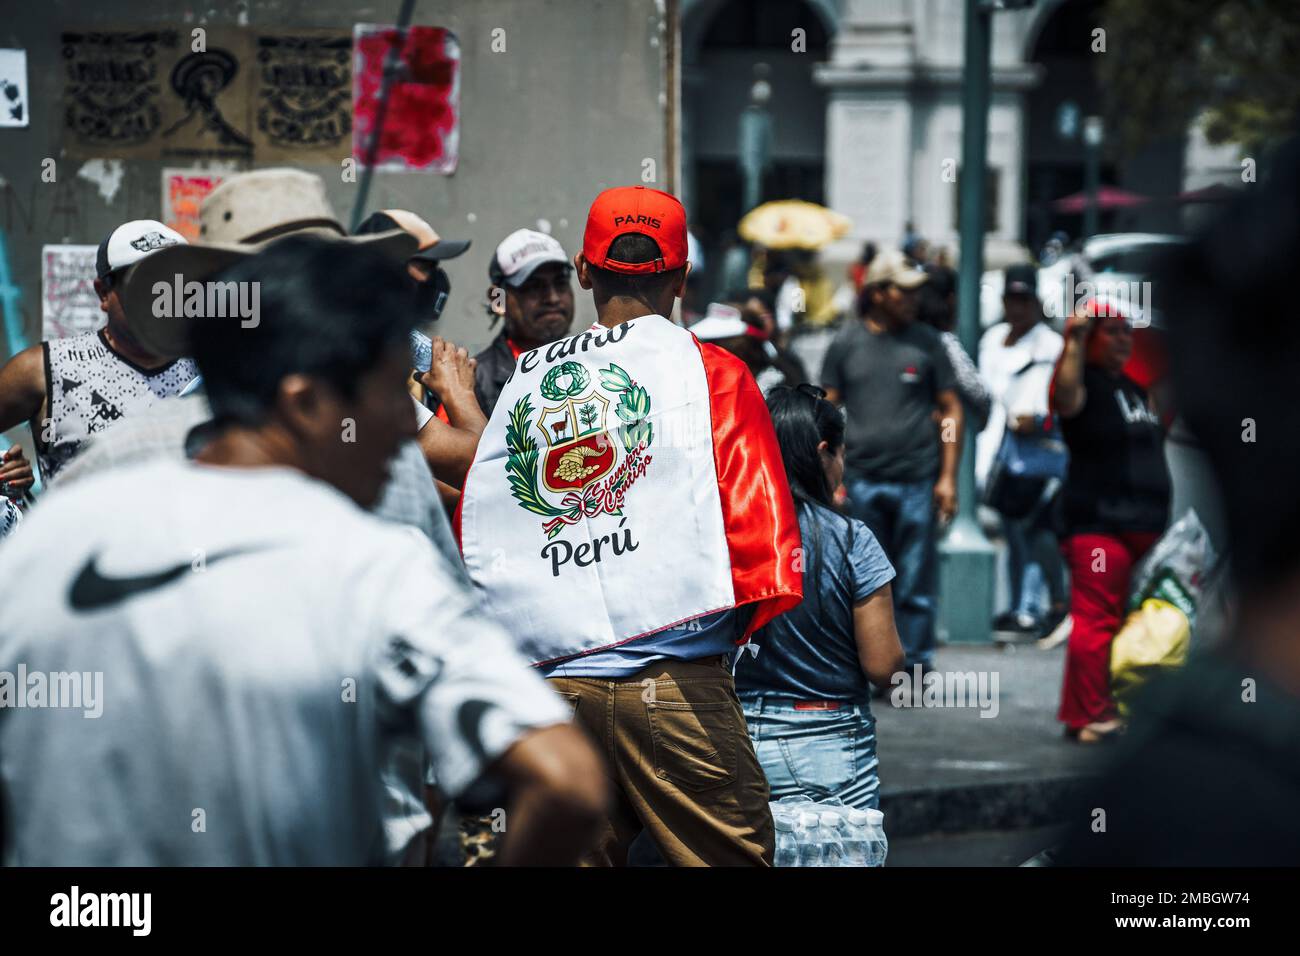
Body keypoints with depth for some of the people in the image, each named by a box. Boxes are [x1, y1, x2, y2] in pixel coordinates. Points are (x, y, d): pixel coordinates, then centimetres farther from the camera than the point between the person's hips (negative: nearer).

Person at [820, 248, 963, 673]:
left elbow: (951, 410, 8)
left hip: (916, 480, 0)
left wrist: (948, 477, 1)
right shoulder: (846, 343, 7)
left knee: (914, 585, 0)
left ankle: (913, 666, 5)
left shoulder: (926, 342, 7)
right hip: (860, 481, 1)